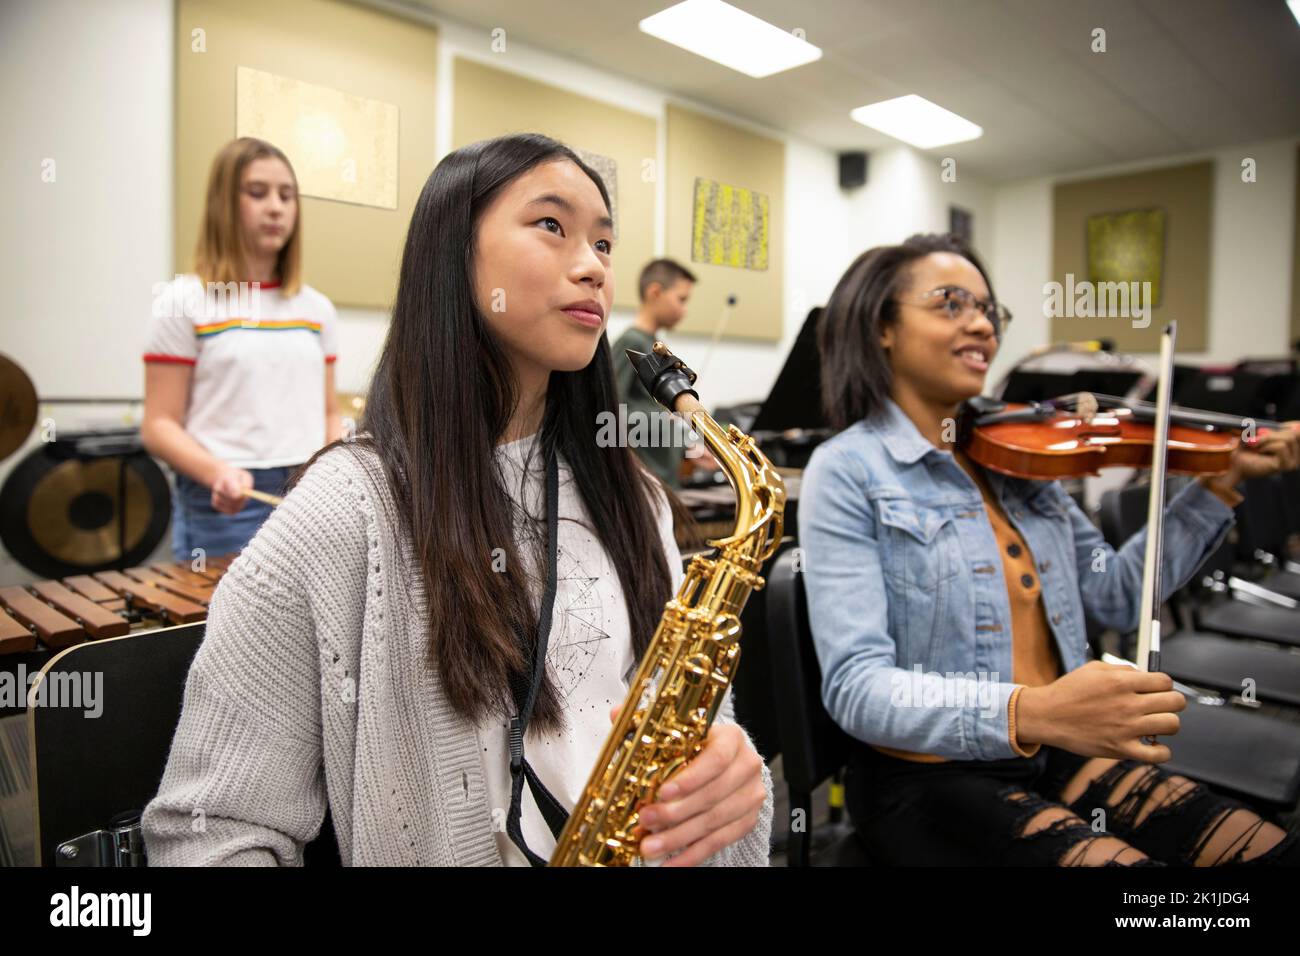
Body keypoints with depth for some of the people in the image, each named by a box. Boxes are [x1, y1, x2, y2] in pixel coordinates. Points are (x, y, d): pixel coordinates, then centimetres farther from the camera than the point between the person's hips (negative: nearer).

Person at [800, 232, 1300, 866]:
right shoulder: (848, 472, -13)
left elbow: (1113, 596, 13)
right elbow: (855, 687, -21)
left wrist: (1219, 485, 7)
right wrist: (1030, 711, -35)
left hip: (1056, 756, 6)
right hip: (929, 777, -6)